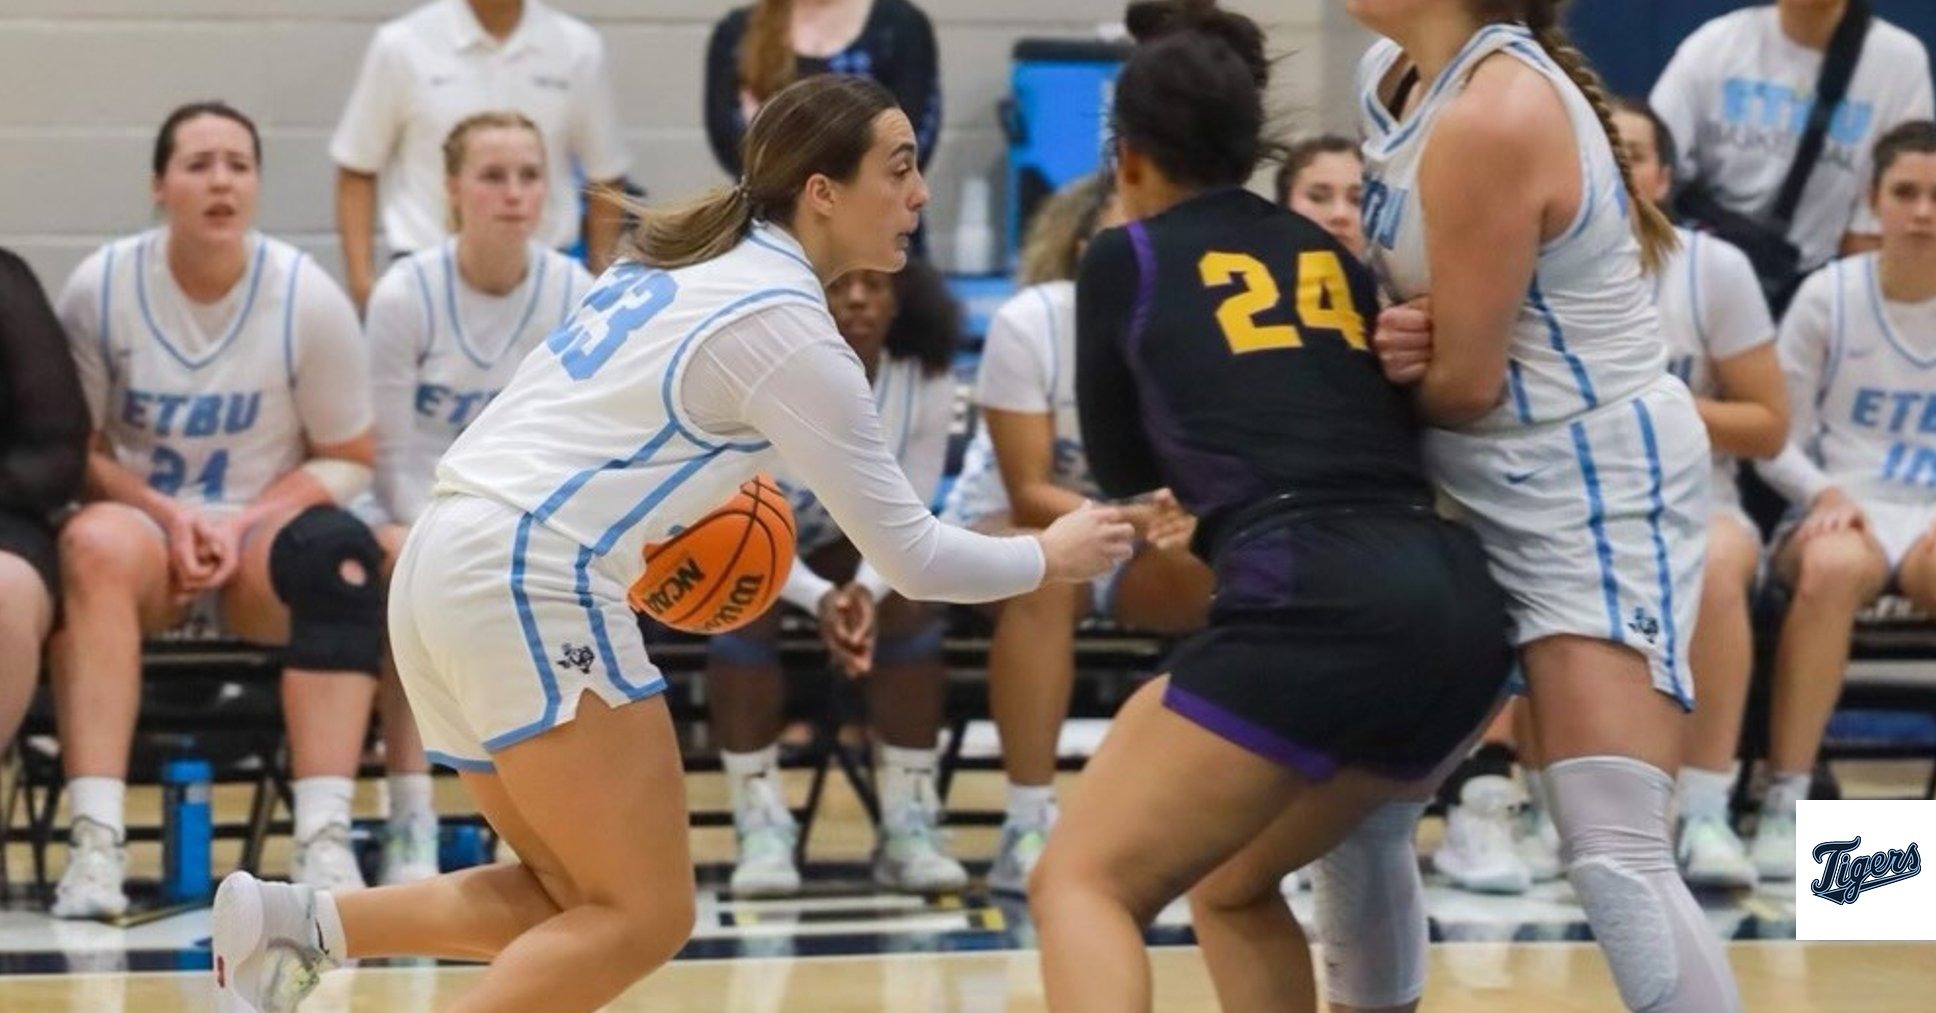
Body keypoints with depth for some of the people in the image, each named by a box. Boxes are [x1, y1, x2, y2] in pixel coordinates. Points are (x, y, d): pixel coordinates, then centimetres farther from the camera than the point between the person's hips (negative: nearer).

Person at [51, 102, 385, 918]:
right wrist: (168, 516, -17)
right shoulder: (99, 289, -4)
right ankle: (94, 840, -44)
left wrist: (244, 522, -14)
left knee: (339, 549, -33)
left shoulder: (308, 298, -4)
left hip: (263, 537, 1)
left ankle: (324, 838, -38)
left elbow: (349, 460, 1)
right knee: (95, 543, -35)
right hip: (142, 519, -1)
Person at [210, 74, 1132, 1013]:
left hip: (446, 568, 9)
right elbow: (910, 556, -6)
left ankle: (294, 924, 1)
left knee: (575, 902, 14)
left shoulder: (688, 255, 15)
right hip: (529, 584, -9)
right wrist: (1049, 557, 8)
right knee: (642, 917, -7)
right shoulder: (786, 329, -9)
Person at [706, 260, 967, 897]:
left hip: (849, 548, 3)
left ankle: (908, 829, -18)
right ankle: (761, 828, -26)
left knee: (910, 607, -24)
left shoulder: (926, 383, -18)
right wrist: (819, 599, -42)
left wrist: (865, 589, -35)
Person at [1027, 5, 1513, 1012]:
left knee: (1080, 882, 4)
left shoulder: (1127, 259, 12)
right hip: (1461, 612, 6)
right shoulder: (1330, 255, 25)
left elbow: (1122, 464, 26)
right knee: (1231, 885, 25)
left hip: (1315, 609, -6)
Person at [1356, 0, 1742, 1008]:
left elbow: (1467, 382, -18)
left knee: (1617, 863, -20)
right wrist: (1406, 339, -5)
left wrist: (1397, 357, 5)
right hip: (1486, 490, 10)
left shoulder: (1489, 122, -24)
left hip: (1596, 489, -10)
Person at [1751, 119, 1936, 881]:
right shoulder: (1829, 296, 2)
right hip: (1841, 513, -1)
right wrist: (1826, 493, -14)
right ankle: (1783, 805, -36)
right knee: (1833, 568, -38)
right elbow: (1777, 440, 5)